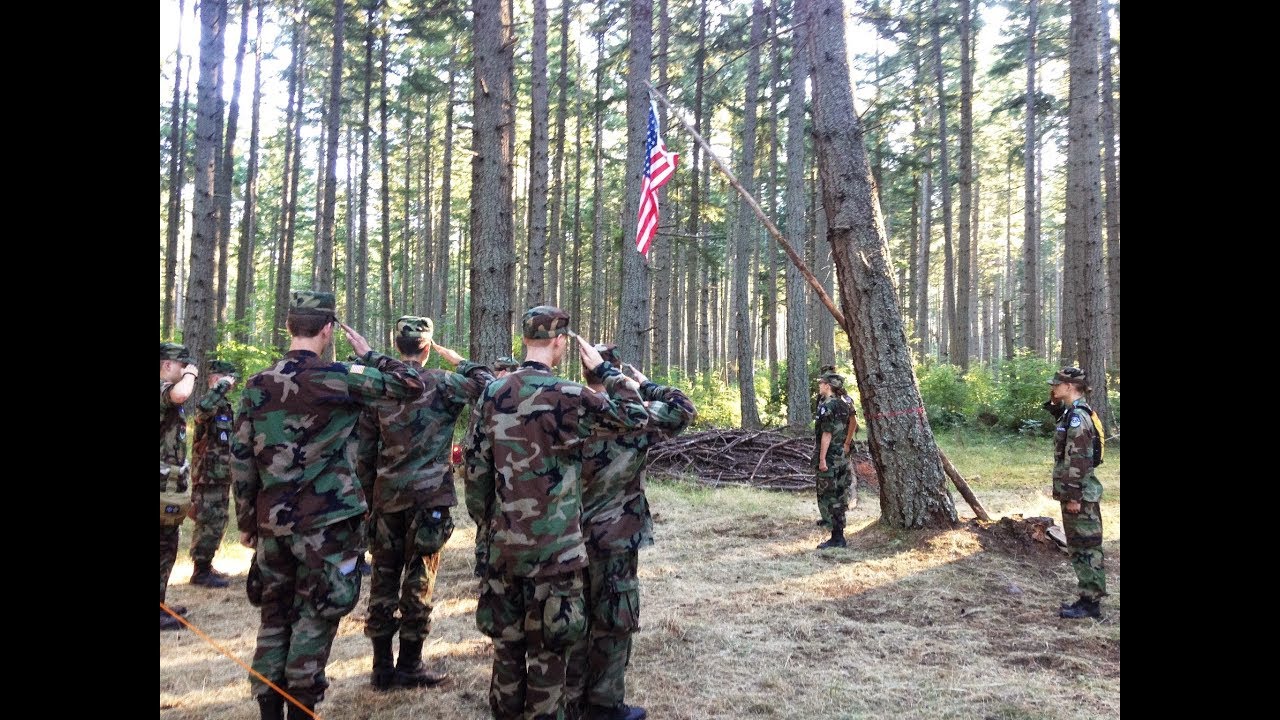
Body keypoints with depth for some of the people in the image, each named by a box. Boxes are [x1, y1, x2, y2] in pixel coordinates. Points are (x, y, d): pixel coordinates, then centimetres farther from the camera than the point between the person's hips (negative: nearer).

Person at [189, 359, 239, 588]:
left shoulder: (224, 405, 15)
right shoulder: (211, 402, -14)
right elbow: (203, 408, -42)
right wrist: (223, 385, -30)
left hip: (221, 476, 9)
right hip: (208, 476, -9)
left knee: (215, 525, 16)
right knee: (209, 525, -5)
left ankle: (205, 566, 25)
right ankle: (201, 572, 2)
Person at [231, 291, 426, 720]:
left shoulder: (258, 386, 4)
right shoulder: (337, 378, -13)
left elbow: (241, 459, 7)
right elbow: (412, 385, -7)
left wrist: (246, 521, 15)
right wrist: (368, 354, 5)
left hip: (272, 521, 5)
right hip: (325, 521, -5)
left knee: (275, 613, 17)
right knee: (316, 616, 5)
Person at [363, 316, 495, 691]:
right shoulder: (440, 384, -10)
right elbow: (486, 381, -3)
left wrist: (368, 494, 15)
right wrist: (451, 356, 5)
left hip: (386, 496, 5)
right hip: (427, 496, -5)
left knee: (384, 579, 11)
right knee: (419, 579, 4)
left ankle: (382, 666, 18)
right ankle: (409, 666, 11)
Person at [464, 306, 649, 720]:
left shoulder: (493, 394, 2)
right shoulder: (565, 396, -16)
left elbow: (475, 467, 6)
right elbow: (636, 416, -7)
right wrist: (605, 369, 3)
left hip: (505, 542, 6)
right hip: (554, 546, -5)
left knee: (508, 639, 18)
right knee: (549, 645, 6)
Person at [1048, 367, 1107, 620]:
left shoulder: (1077, 417, -18)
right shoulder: (1072, 414, 13)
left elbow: (1078, 460, -22)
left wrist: (1074, 496, -21)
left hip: (1079, 494, -10)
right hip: (1075, 492, 10)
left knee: (1085, 546, -3)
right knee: (1081, 546, 14)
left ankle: (1090, 602, 4)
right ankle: (1089, 597, 22)